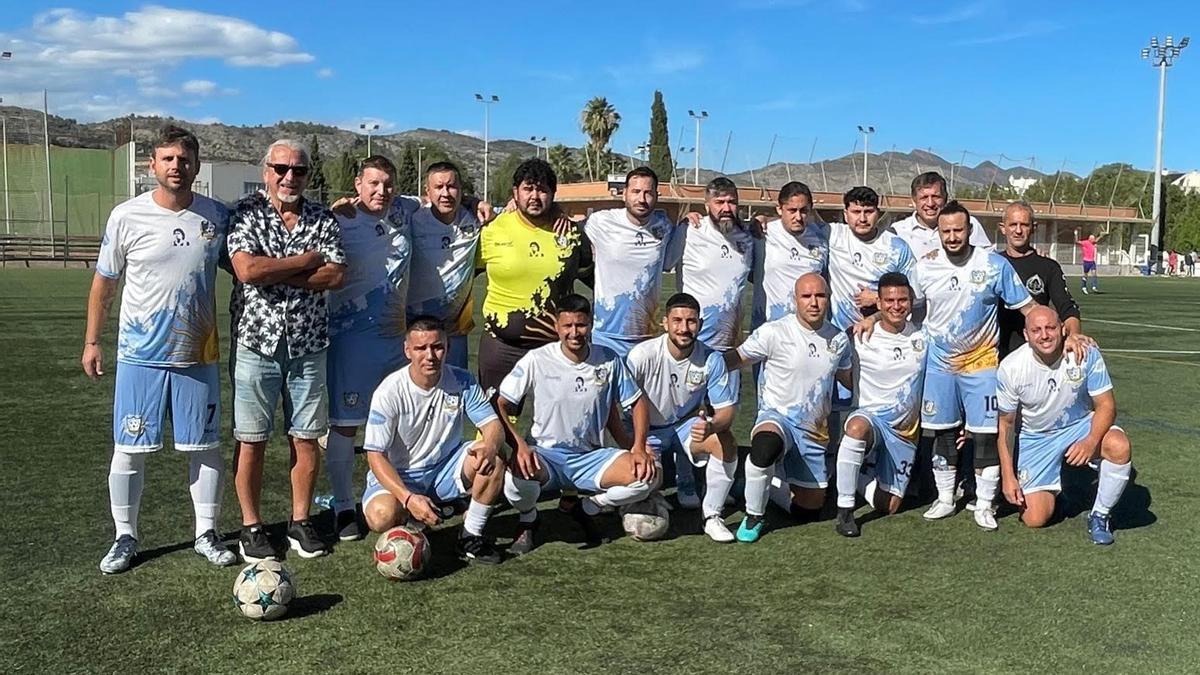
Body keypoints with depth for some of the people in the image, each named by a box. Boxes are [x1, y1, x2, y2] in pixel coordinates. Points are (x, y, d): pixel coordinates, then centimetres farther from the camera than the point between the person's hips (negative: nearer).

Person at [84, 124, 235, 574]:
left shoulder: (216, 216, 0)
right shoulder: (127, 216, -5)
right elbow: (104, 283, 4)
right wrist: (92, 341, 5)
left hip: (198, 356, 2)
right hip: (140, 356, -1)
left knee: (206, 448, 7)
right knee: (129, 449, 4)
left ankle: (206, 535, 21)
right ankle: (124, 538, 20)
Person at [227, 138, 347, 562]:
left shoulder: (323, 219, 6)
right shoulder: (246, 213, -2)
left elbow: (336, 276, -8)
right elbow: (246, 270, -18)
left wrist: (273, 272, -13)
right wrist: (308, 260, -11)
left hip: (308, 344, 3)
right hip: (256, 340, -2)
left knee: (307, 438, 7)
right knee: (252, 440, 4)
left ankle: (301, 521, 21)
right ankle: (251, 526, 17)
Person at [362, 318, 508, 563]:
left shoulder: (462, 381, -9)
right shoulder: (389, 392, -18)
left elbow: (493, 425, -9)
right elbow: (376, 455, -19)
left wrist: (490, 446, -37)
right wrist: (409, 498, -33)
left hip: (446, 469, 3)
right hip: (399, 477, -3)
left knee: (492, 461, -25)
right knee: (381, 515, -34)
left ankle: (471, 537, -7)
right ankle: (410, 522, 5)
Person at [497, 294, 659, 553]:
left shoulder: (609, 361, -2)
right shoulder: (537, 360, -9)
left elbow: (638, 402, 7)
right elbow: (501, 406, -7)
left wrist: (638, 448, -7)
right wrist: (519, 445, -24)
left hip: (590, 457, 3)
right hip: (545, 456, -2)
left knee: (648, 475, -21)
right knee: (517, 472, -37)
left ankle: (585, 509, 8)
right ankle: (527, 520, 1)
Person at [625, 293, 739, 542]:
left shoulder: (711, 360, -16)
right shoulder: (642, 355, -23)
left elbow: (727, 409, -12)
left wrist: (711, 425, -37)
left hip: (688, 424, 2)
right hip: (648, 430, -2)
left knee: (727, 444, -26)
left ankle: (712, 517, -9)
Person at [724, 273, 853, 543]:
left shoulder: (839, 340, 3)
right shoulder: (774, 333, -13)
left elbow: (847, 378, 21)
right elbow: (736, 359, -4)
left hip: (815, 430, 5)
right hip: (777, 416, -5)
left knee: (809, 509, 9)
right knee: (766, 444, -43)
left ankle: (782, 487, 44)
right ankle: (753, 516, -19)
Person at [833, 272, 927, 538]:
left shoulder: (922, 337, 1)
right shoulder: (862, 337, -8)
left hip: (905, 429, 4)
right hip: (870, 416, -4)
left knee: (888, 507, 1)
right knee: (858, 427, -44)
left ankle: (861, 477, 35)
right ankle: (844, 509, -32)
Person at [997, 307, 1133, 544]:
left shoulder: (1086, 353, -20)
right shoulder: (1011, 368, -19)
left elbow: (1106, 405, -13)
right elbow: (1005, 423, -8)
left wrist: (1091, 441, -33)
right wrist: (1008, 476, -11)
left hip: (1081, 426, 1)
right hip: (1036, 438, 0)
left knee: (1119, 447, -33)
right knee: (1035, 519, -9)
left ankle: (1099, 516, -8)